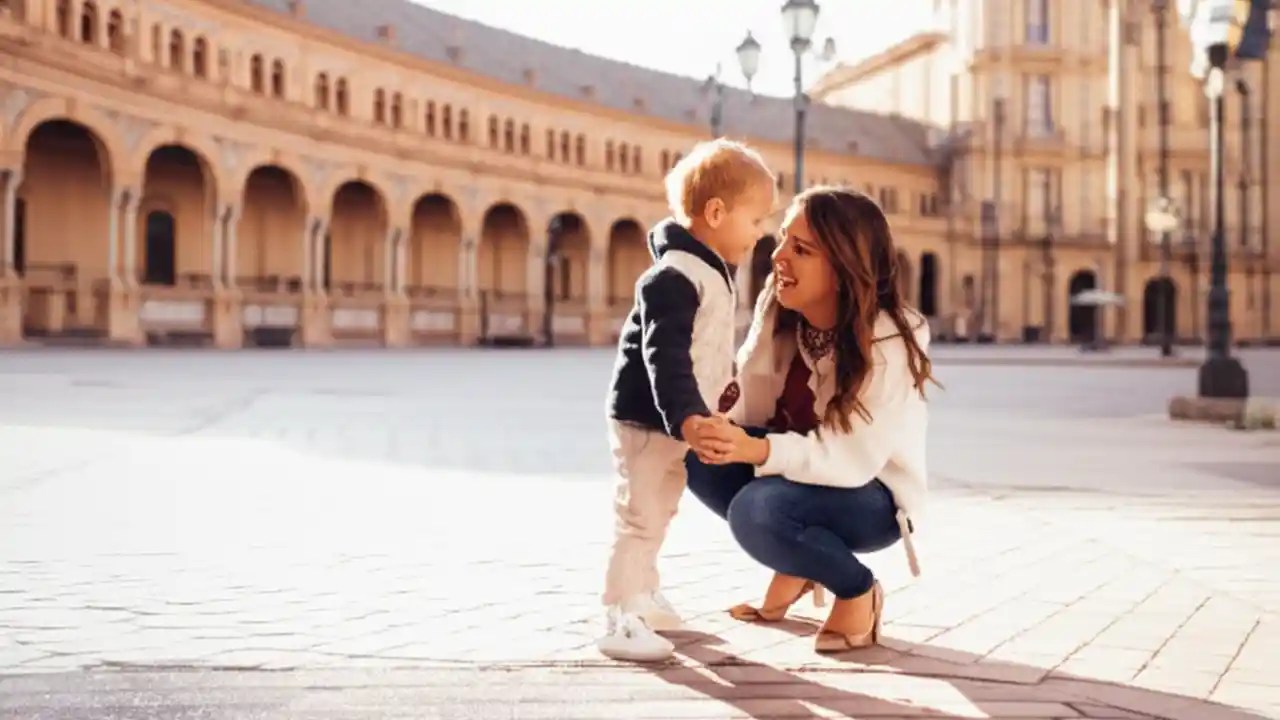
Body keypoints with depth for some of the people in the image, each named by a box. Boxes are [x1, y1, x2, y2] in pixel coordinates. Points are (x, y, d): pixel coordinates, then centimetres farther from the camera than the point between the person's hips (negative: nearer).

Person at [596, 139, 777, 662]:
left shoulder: (712, 273, 9)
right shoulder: (674, 278, -24)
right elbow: (664, 356, -33)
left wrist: (723, 389, 25)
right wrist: (685, 417, -42)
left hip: (675, 421, 10)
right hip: (648, 419, -10)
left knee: (659, 514, 21)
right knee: (640, 518, -7)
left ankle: (642, 596, 36)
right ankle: (619, 621, -1)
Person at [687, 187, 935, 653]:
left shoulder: (888, 344, -28)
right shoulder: (777, 308, -9)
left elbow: (855, 459, -32)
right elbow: (752, 408, -10)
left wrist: (756, 450, -44)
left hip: (874, 497, -7)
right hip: (803, 469, 7)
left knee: (755, 511, -33)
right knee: (698, 456, -16)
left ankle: (858, 591, -4)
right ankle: (796, 569, 6)